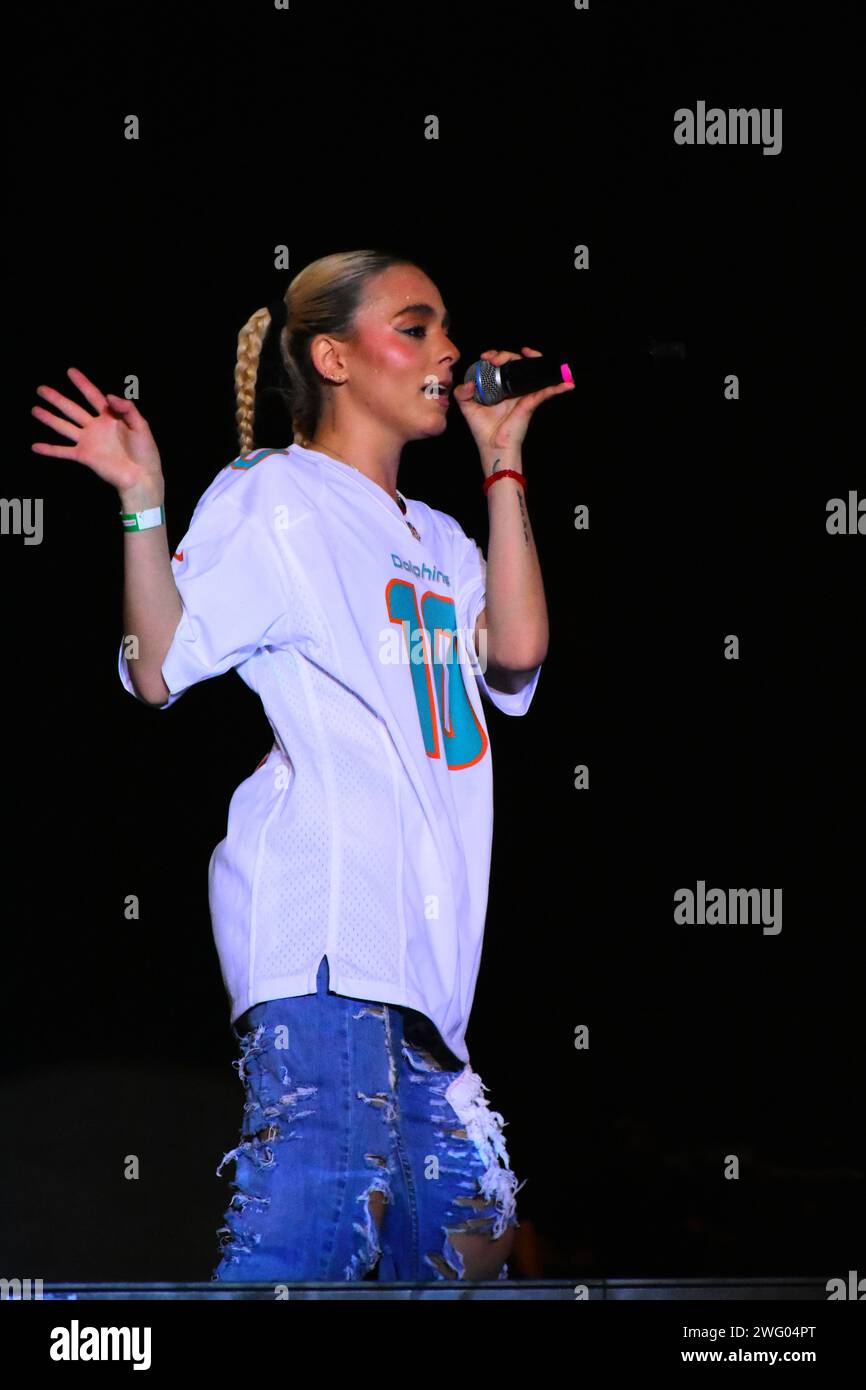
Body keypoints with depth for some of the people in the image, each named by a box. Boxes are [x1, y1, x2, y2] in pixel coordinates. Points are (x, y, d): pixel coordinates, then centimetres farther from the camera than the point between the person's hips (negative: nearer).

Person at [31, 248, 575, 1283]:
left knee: (459, 1231, 8)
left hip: (418, 942, 8)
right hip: (318, 918, -8)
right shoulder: (270, 497, 4)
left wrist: (502, 465, 11)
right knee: (324, 1201, -22)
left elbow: (515, 650, 5)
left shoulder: (436, 539, 25)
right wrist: (143, 507, -17)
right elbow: (161, 669, -5)